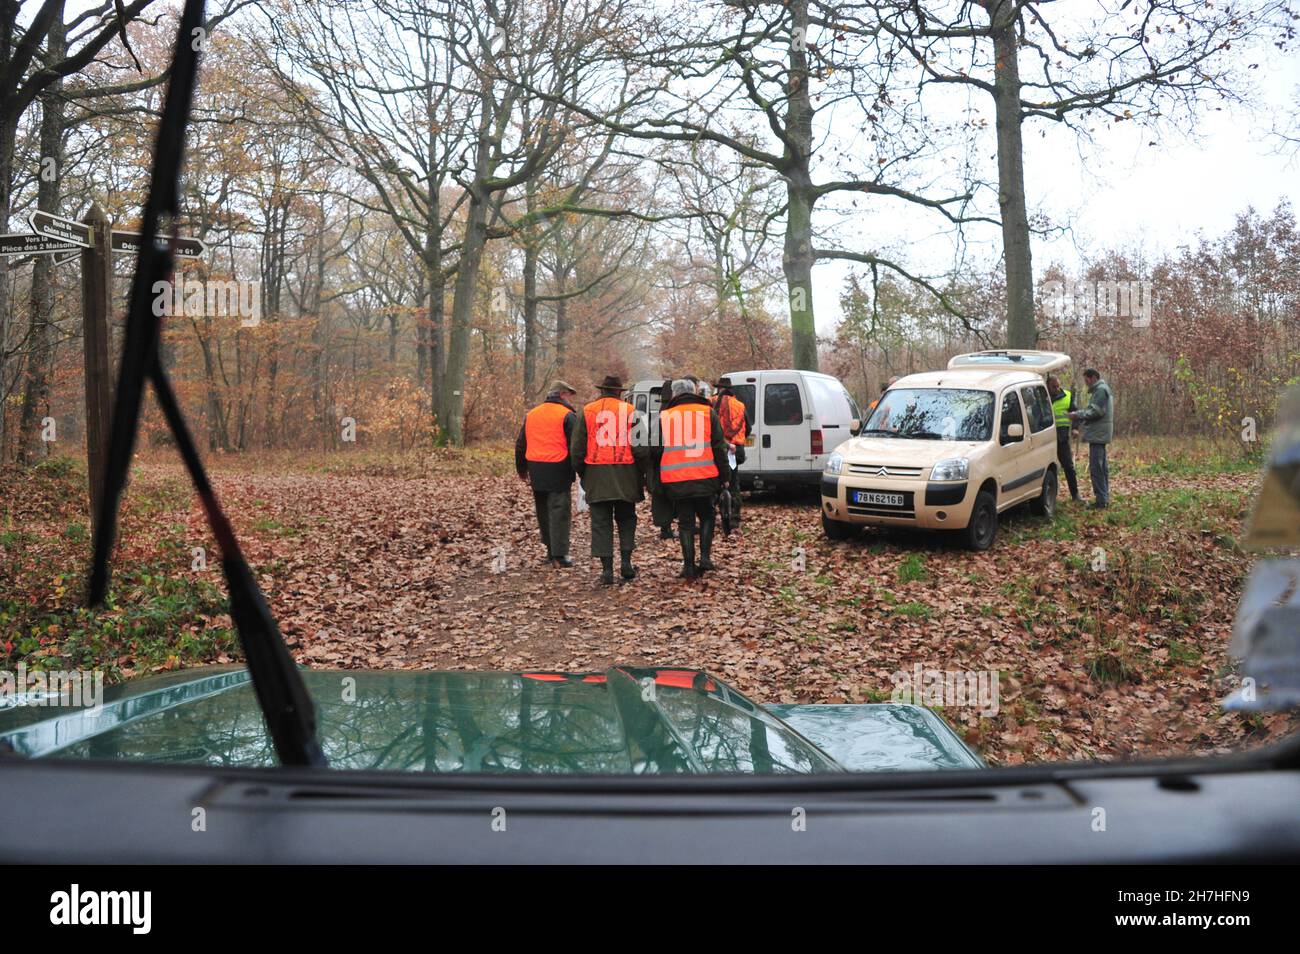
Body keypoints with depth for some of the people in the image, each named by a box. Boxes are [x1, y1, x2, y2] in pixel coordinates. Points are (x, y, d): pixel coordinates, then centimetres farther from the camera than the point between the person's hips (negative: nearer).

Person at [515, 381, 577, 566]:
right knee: (560, 511, -2)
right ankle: (559, 555, -4)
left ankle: (551, 550, 24)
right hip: (558, 470, -6)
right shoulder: (567, 415, -7)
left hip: (536, 472, 6)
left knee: (543, 512, 16)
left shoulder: (531, 414, 13)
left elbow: (520, 445, 19)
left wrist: (522, 469, 29)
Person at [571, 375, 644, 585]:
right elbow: (640, 447, -3)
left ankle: (607, 569, 2)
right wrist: (641, 472, 11)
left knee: (601, 522, 5)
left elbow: (576, 448, 4)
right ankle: (626, 563, 7)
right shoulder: (629, 411, 0)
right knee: (626, 519, 15)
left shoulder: (587, 412, 4)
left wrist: (581, 473, 16)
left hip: (596, 475, 0)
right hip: (625, 474, 0)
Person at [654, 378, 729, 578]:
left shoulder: (664, 416, 6)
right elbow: (719, 447, 3)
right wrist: (722, 476, 8)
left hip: (675, 481, 0)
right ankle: (705, 557, 6)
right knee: (706, 517, 18)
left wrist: (656, 479, 20)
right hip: (705, 478, 0)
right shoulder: (707, 412, 5)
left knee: (685, 522, 9)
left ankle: (689, 565, 7)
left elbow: (656, 450, 10)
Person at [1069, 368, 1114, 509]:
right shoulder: (1101, 389, 20)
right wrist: (1079, 414, 8)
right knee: (1102, 467, 14)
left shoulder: (1101, 389, -13)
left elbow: (1096, 411, -21)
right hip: (1100, 434, 11)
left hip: (1097, 434, -11)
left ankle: (1101, 500, -11)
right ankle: (1104, 497, 20)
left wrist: (1078, 415, -13)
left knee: (1096, 468, -11)